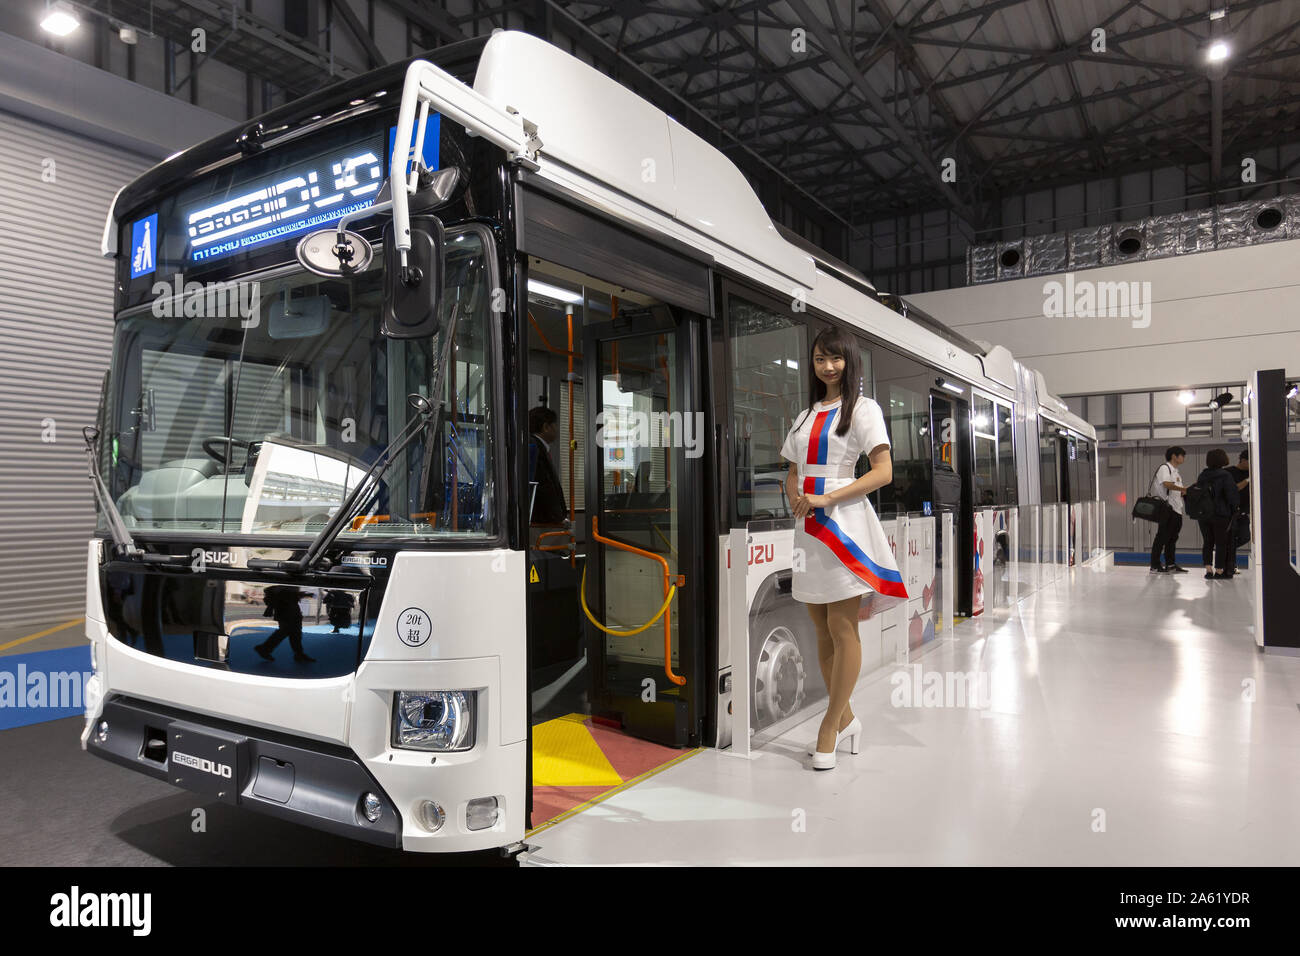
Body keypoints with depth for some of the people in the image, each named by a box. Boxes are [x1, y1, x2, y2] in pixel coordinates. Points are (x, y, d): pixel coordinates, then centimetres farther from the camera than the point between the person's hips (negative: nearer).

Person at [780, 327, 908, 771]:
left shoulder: (863, 409, 0)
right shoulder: (807, 415, 19)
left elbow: (883, 472, -10)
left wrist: (825, 499, -17)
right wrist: (796, 498, -3)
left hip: (843, 522, -6)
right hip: (808, 528, 7)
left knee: (842, 628, -4)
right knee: (822, 630, 10)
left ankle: (830, 726, 6)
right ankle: (845, 718, 24)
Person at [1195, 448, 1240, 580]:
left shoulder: (1201, 476, 5)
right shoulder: (1225, 475, -10)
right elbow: (1232, 495, -12)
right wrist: (1234, 509, 3)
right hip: (1221, 514, -4)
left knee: (1207, 542, 10)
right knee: (1221, 543, 4)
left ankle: (1208, 568, 4)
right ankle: (1219, 570, 5)